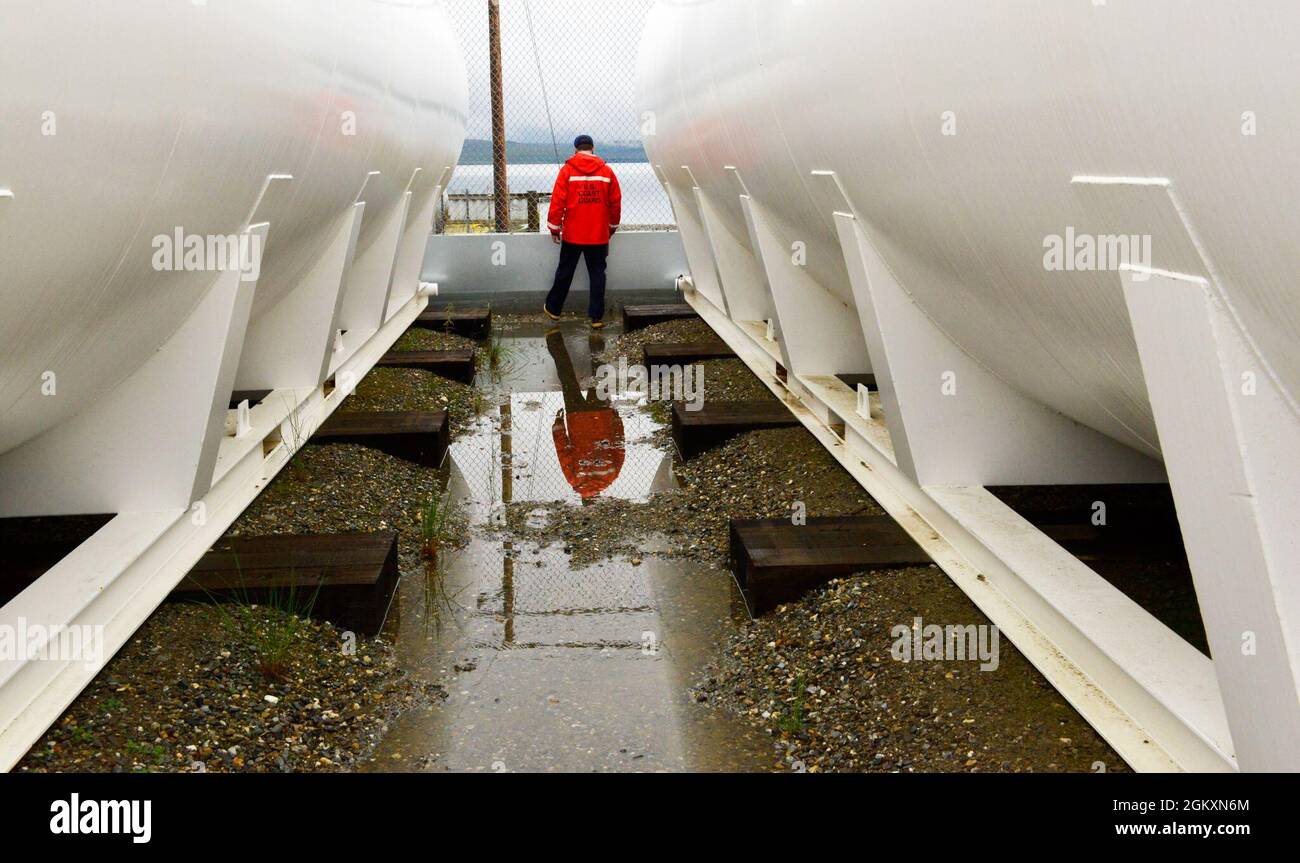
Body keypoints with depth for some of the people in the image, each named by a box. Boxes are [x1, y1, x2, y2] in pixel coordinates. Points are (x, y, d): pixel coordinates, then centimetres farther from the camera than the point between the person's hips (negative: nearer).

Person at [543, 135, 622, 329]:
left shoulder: (567, 170, -6)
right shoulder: (606, 171, 0)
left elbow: (557, 201, -7)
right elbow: (615, 202, 5)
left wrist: (554, 227, 3)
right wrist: (613, 226, 19)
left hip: (572, 234, -1)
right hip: (599, 235, 1)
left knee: (565, 272, 13)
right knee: (597, 273, 7)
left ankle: (553, 309, 25)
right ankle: (597, 316, 5)